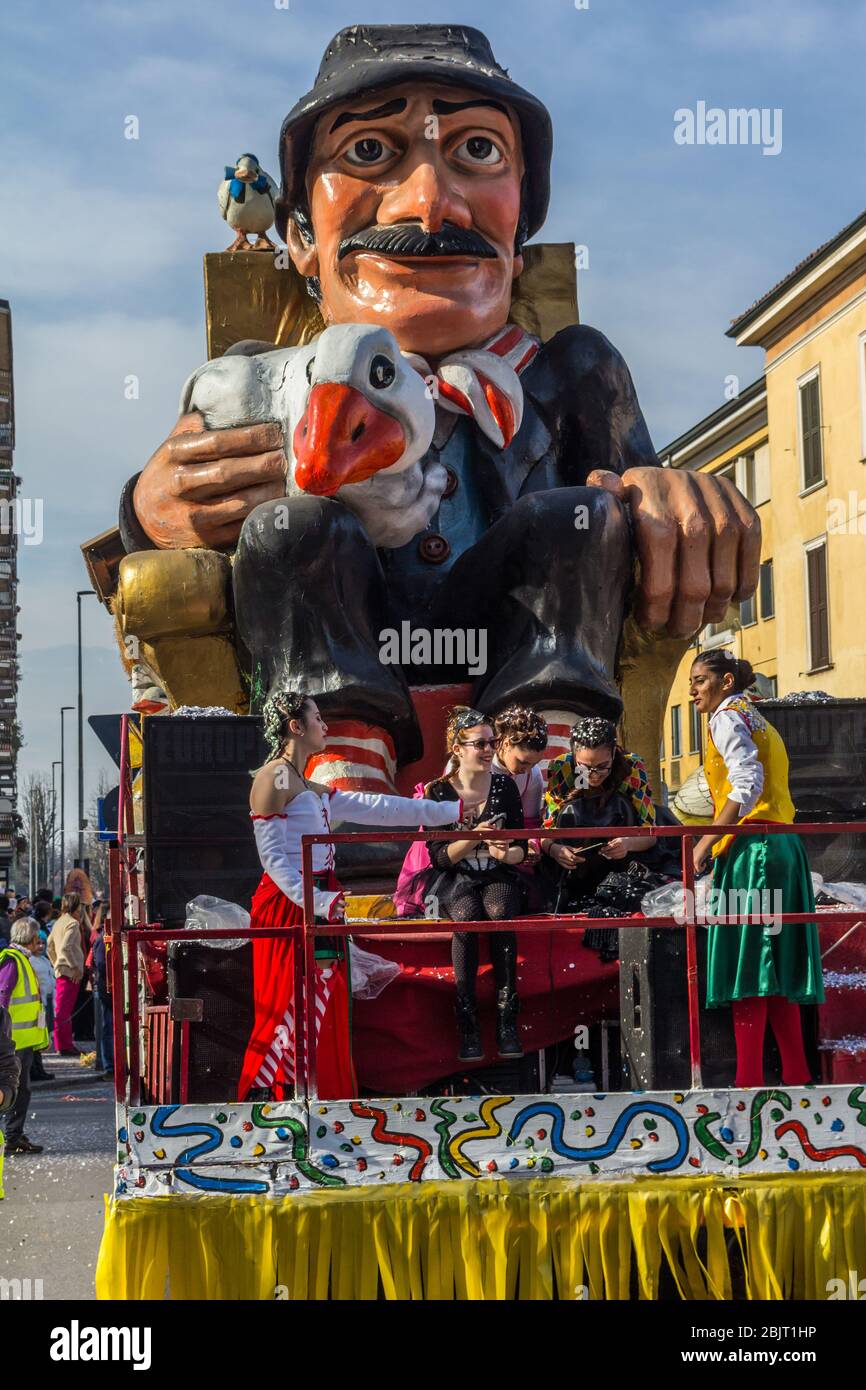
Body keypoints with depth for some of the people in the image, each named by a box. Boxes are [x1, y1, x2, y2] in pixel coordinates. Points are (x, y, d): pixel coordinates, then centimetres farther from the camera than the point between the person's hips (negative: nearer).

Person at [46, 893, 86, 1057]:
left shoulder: (58, 923, 16)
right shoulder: (72, 923, -12)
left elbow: (50, 946, 21)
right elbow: (65, 947, -22)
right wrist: (75, 966, -18)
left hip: (60, 969, 9)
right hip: (71, 972, -9)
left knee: (62, 1009, 13)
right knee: (64, 1010, -7)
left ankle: (64, 1044, 19)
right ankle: (64, 1045, -5)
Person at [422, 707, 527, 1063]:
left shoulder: (504, 785, 4)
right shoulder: (439, 792, -2)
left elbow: (521, 846, 5)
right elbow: (438, 857, -5)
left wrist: (506, 853, -18)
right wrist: (474, 838, -20)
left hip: (499, 876, 1)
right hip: (456, 879, -1)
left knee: (501, 914, -33)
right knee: (466, 917, -34)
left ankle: (506, 1020, -30)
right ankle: (467, 1024, -31)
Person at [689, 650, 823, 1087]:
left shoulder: (727, 716, -3)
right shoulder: (756, 720, 25)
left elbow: (748, 782, -17)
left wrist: (707, 841, -18)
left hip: (752, 846, -9)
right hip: (782, 843, 9)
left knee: (746, 964, -10)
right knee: (774, 968, 9)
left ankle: (750, 1080, -12)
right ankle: (798, 1076, 10)